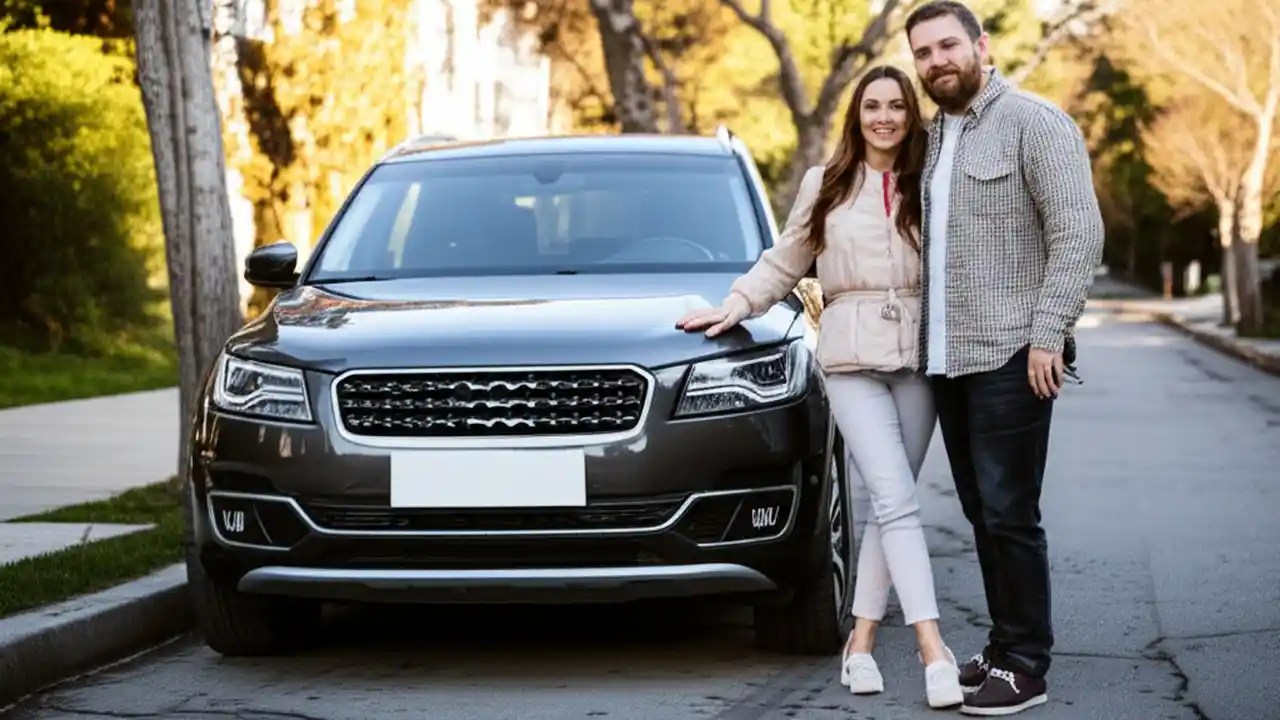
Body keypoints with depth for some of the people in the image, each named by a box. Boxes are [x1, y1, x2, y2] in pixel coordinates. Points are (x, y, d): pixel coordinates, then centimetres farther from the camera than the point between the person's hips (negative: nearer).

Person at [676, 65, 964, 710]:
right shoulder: (824, 186, 9)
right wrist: (735, 305, 5)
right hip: (852, 359, -2)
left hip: (916, 356, 2)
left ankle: (861, 641, 10)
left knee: (887, 505, 3)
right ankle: (933, 650, -19)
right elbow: (782, 264, 15)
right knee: (896, 500, -13)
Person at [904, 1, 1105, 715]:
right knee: (983, 514, 11)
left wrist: (1047, 335, -19)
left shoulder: (1033, 122, -7)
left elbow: (1078, 234, -13)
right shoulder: (934, 136, 17)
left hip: (1010, 357, -8)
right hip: (947, 359, 8)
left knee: (1008, 514, -7)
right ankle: (1005, 648, 19)